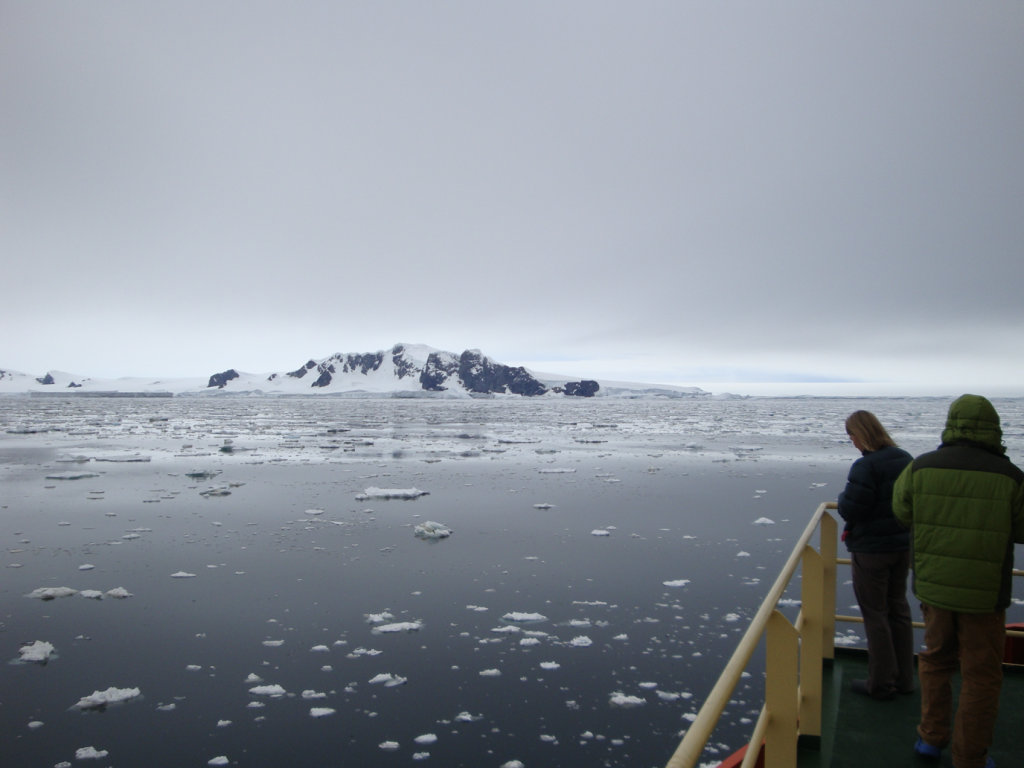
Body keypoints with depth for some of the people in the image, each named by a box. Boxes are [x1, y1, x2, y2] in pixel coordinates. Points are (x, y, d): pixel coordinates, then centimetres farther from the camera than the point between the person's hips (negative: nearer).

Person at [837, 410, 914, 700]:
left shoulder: (866, 465, -23)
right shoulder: (905, 459, 3)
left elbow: (850, 509, -23)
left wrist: (843, 498, -4)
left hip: (871, 549, -8)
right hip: (903, 545, 8)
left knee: (875, 614, 4)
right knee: (899, 608, 18)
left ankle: (882, 683, 12)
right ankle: (904, 679, 27)